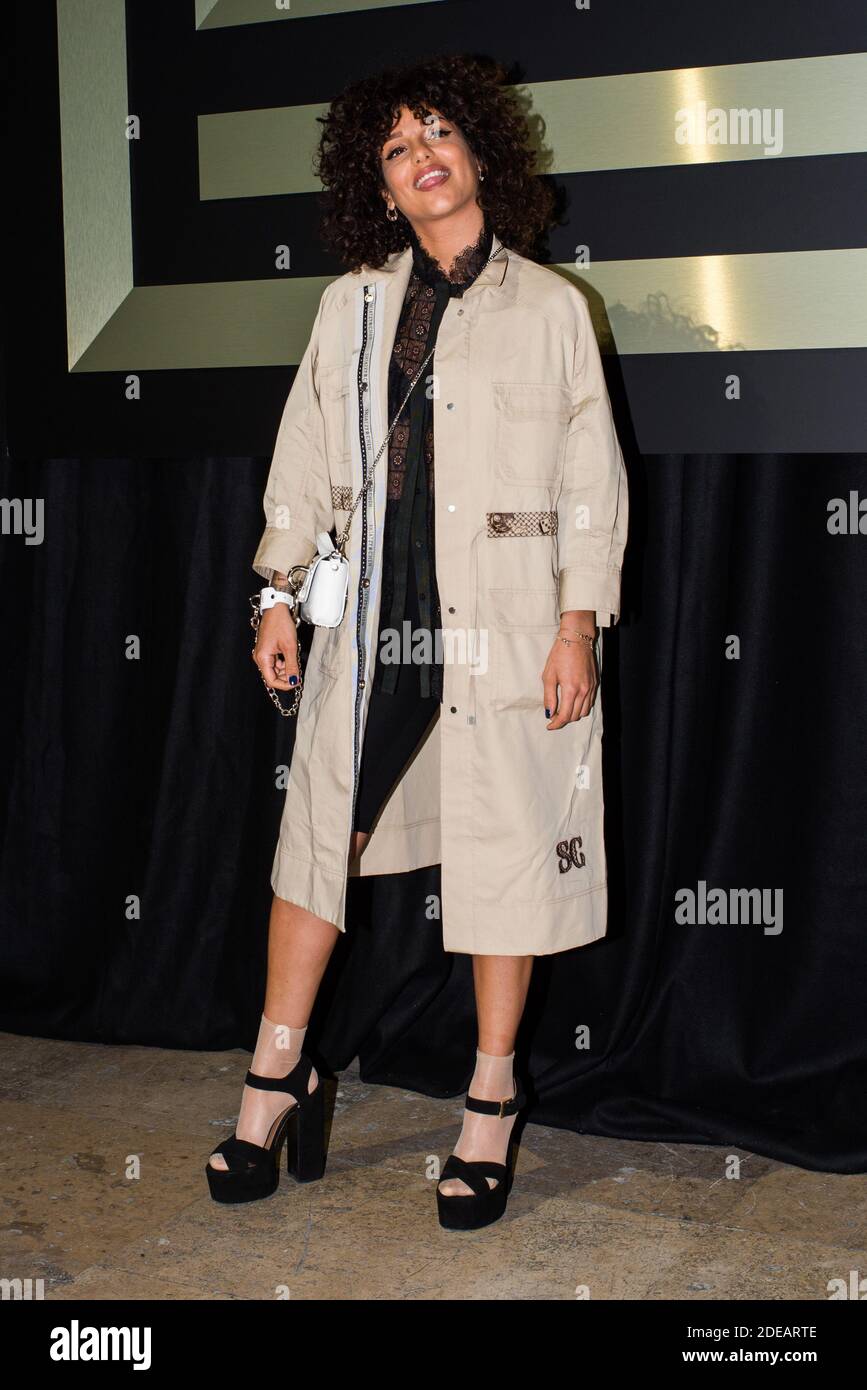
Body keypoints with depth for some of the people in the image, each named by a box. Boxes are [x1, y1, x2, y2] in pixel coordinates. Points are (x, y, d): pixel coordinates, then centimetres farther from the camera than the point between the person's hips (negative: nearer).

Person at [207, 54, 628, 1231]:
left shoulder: (550, 307, 2)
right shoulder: (353, 302, 9)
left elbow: (591, 481, 0)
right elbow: (305, 455, 11)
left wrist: (579, 626, -6)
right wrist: (280, 593, 6)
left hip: (504, 627, -2)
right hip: (371, 623, 3)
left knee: (505, 856, 4)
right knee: (318, 836, 7)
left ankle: (491, 1102, 21)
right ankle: (279, 1076, 25)